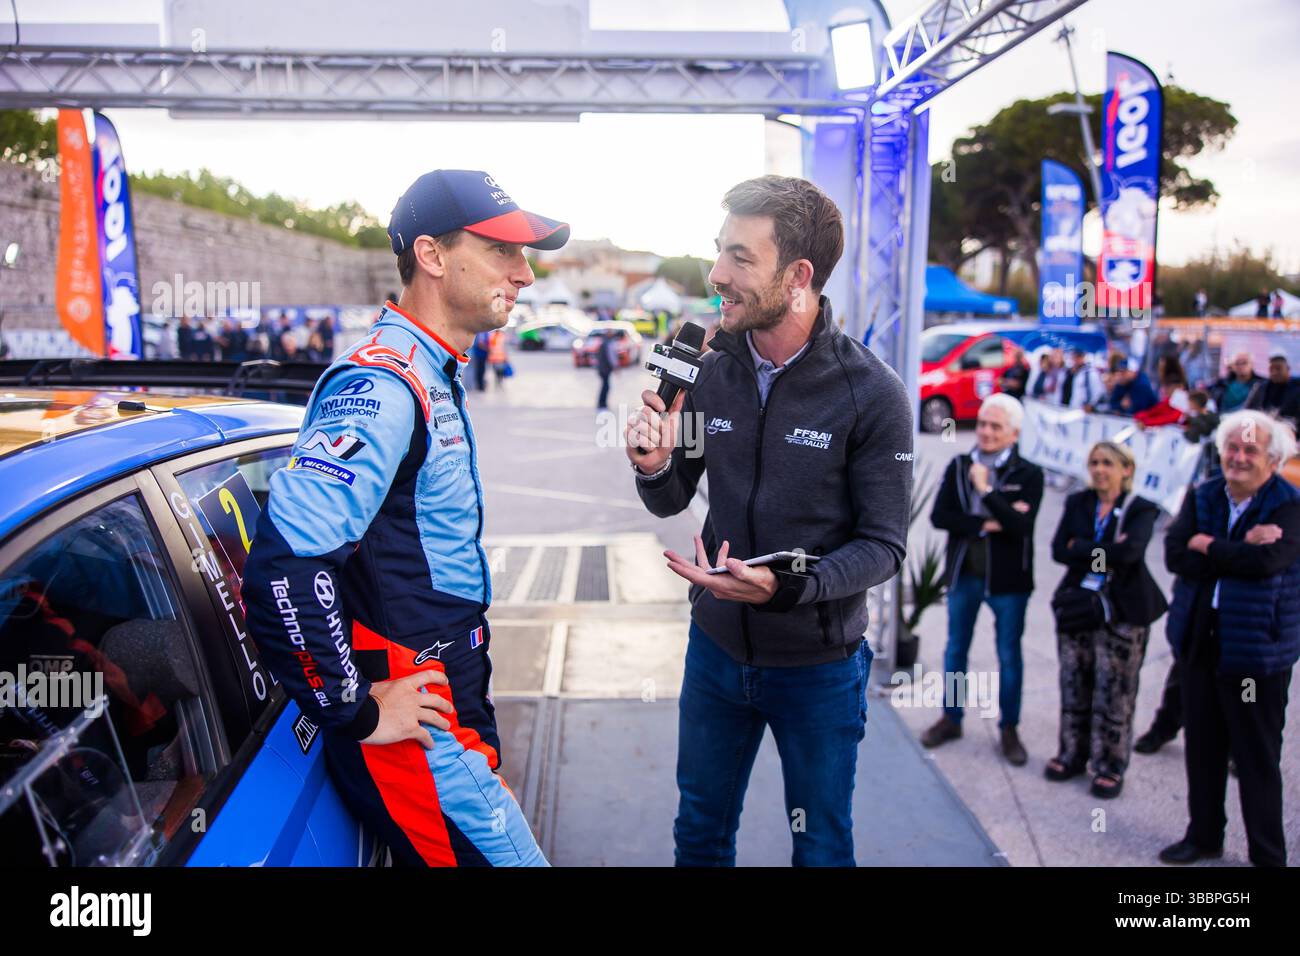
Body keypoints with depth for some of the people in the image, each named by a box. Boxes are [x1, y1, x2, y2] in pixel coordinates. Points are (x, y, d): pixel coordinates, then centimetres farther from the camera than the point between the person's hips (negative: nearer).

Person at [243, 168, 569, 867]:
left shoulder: (429, 377, 11)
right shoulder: (381, 387, -22)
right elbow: (285, 568, -32)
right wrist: (357, 710, -21)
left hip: (456, 708, 10)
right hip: (416, 730, -10)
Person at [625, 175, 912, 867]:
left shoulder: (872, 395, -18)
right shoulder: (712, 373, -5)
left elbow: (883, 546, -15)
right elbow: (671, 500, 4)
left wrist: (787, 585, -32)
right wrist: (654, 467, -19)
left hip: (819, 665, -3)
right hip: (717, 647, 4)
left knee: (821, 847, 19)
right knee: (700, 833, 23)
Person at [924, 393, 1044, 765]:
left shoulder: (1028, 475, -9)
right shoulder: (958, 467, 1)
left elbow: (1021, 525, -20)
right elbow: (939, 515, -8)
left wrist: (987, 490, -24)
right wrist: (986, 525, -18)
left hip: (1008, 579, -3)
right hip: (963, 574, 3)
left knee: (1009, 656, 9)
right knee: (955, 650, 14)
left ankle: (1009, 729, 23)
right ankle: (951, 719, 30)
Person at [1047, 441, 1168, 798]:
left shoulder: (1141, 510, -3)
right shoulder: (1077, 503, 7)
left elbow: (1130, 551, -22)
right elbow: (1058, 550, -5)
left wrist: (1081, 548, -13)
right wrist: (1106, 554, -14)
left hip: (1122, 611, -3)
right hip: (1077, 605, 4)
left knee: (1114, 692, 1)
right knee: (1074, 686, 11)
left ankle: (1110, 766, 14)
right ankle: (1072, 755, 25)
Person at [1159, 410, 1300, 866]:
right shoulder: (1201, 497, 5)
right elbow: (1175, 554, -8)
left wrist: (1207, 546, -12)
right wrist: (1240, 550, -17)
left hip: (1256, 646, -5)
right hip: (1199, 639, 5)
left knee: (1257, 757, 4)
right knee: (1203, 747, 16)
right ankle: (1203, 836, 33)